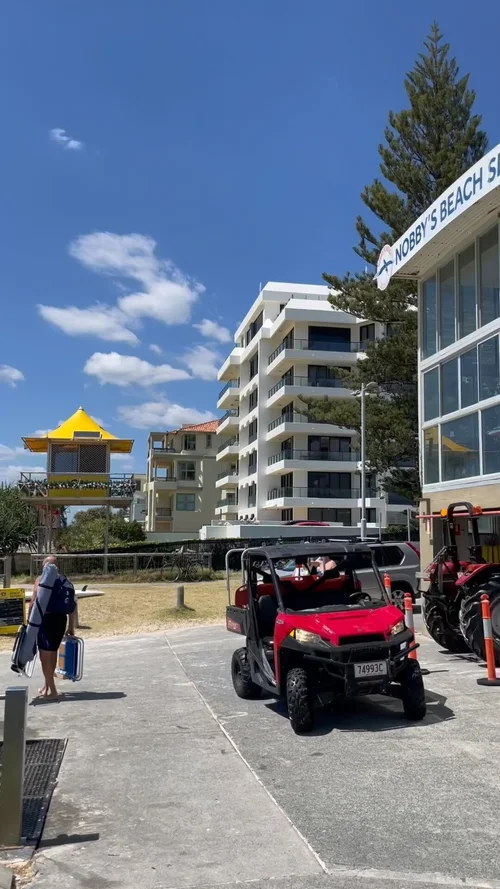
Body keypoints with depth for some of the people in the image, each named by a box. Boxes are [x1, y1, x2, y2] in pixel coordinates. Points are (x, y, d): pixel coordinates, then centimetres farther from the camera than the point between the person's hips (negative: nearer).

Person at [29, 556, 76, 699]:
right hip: (61, 619, 6)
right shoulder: (66, 582, 11)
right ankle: (47, 684, 37)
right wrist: (71, 627, 17)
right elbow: (72, 607, 10)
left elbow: (33, 602, -12)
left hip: (45, 619, -6)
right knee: (53, 652, 21)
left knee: (45, 655, 1)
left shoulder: (41, 579, -4)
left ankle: (52, 691, 0)